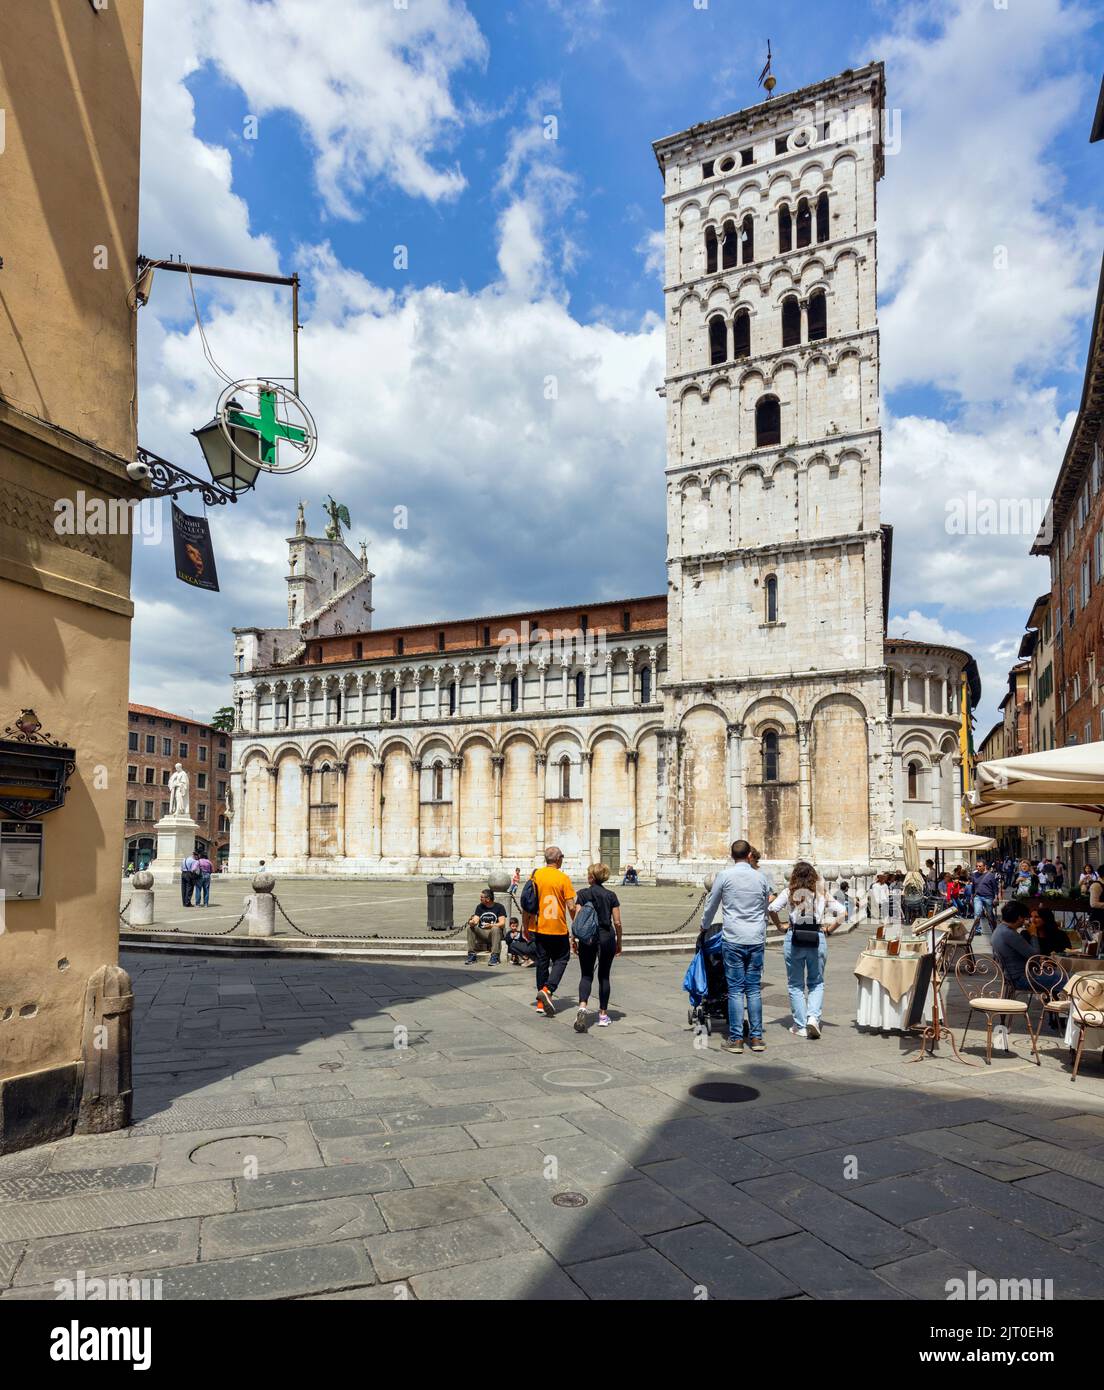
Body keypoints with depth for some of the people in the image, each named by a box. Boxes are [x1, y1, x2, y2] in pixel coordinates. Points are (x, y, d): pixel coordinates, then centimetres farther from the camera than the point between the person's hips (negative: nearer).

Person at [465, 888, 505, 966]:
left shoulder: (499, 907, -2)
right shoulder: (480, 907, 10)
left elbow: (502, 923, -12)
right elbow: (475, 920, -1)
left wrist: (491, 925, -31)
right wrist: (471, 922, -26)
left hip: (495, 933, -4)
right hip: (481, 933, 4)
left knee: (495, 929, -35)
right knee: (470, 928, -22)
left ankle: (494, 957, -36)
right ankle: (471, 955, -21)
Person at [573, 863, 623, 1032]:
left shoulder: (584, 894, -3)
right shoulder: (611, 896, 2)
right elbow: (617, 922, 1)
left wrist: (573, 939, 3)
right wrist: (619, 942, 12)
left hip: (587, 938, -1)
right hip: (607, 937, 1)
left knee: (586, 975, 6)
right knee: (604, 976, 13)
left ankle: (582, 1007, -18)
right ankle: (603, 1015, 17)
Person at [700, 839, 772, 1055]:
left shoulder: (724, 876, -4)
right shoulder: (761, 878, 6)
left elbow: (711, 905, 7)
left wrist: (705, 926, 25)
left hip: (733, 939, -3)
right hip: (757, 940, 3)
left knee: (736, 990, 0)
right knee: (754, 989, 9)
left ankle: (736, 1039, 1)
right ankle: (756, 1037, 12)